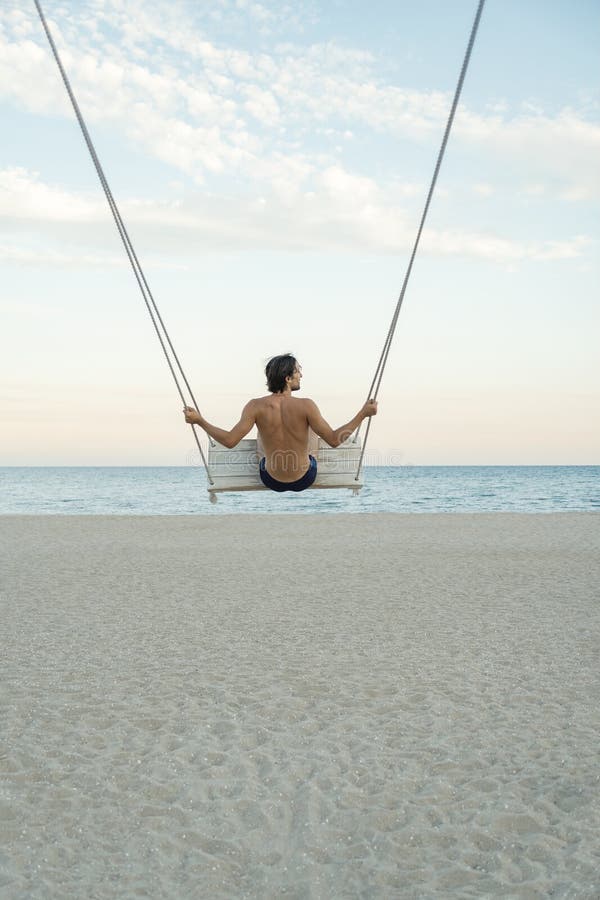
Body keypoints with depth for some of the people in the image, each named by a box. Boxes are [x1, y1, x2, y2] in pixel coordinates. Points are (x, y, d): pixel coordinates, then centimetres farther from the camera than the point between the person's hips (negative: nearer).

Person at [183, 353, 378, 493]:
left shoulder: (256, 407, -21)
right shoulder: (306, 406, -25)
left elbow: (230, 440, -21)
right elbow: (334, 440, -23)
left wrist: (199, 421, -10)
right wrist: (363, 413, -16)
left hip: (272, 481, 1)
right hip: (304, 480, -1)